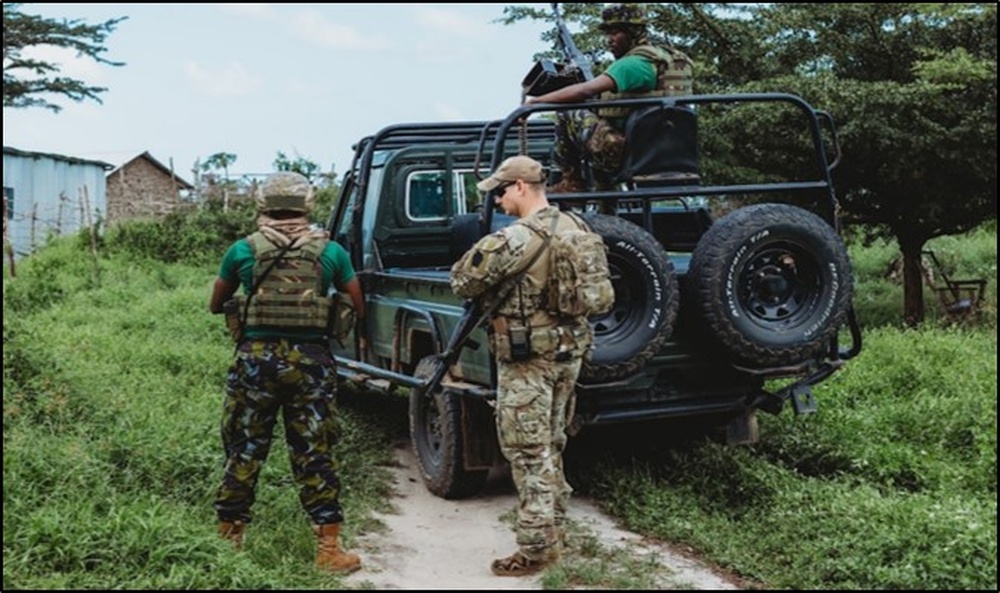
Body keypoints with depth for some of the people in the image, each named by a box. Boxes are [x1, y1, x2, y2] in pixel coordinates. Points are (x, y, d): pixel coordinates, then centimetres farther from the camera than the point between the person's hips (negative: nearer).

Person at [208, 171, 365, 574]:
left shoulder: (243, 251, 1)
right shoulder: (330, 252, 2)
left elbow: (215, 305, 15)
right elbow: (359, 309, 11)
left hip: (256, 359, 0)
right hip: (310, 361, 0)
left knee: (244, 453, 12)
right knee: (314, 455, 6)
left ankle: (229, 540, 23)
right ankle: (329, 548, 7)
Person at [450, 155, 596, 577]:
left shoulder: (512, 240, -20)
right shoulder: (575, 228, 6)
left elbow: (462, 282, -11)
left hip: (528, 359, -8)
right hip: (569, 349, 8)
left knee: (528, 452, -1)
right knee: (551, 446, 19)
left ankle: (536, 547, 4)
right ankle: (553, 530, 29)